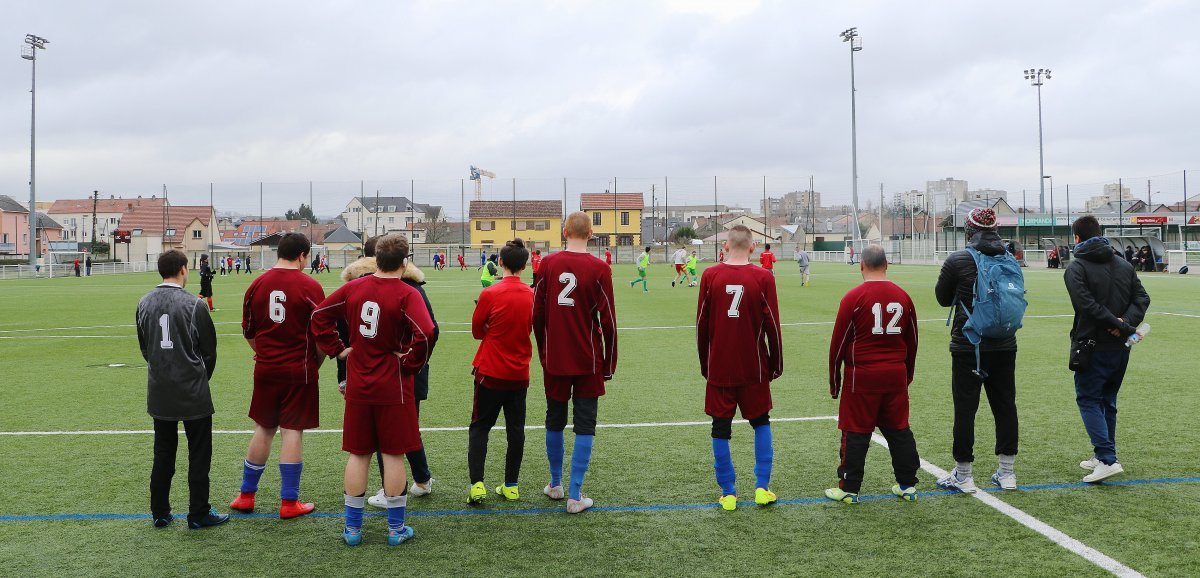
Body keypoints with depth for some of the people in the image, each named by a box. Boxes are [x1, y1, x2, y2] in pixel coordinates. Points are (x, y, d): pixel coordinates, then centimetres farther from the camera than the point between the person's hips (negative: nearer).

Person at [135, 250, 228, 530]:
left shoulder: (144, 304, 2)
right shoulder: (193, 305, -13)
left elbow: (144, 347, 12)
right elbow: (209, 350, -5)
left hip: (159, 393, 5)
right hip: (192, 392, -5)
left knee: (163, 452, 15)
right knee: (199, 453, 5)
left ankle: (160, 512, 21)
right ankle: (199, 514, 9)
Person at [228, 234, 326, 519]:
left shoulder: (257, 284, 3)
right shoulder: (310, 286, -10)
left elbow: (248, 332, 11)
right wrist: (316, 363, 7)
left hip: (265, 368, 4)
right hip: (299, 370, -4)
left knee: (263, 429, 16)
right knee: (292, 432, 2)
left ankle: (246, 495, 25)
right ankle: (289, 502, 9)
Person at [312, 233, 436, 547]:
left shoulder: (353, 288, 2)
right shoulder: (407, 294, -15)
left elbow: (319, 316, 8)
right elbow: (425, 334, -27)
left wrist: (337, 349, 8)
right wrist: (412, 363, -12)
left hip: (358, 386, 4)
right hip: (394, 388, -4)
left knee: (358, 454, 13)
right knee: (394, 455, 6)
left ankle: (352, 527, 20)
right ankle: (396, 528, 15)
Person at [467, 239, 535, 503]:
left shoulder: (490, 294, -14)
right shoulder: (532, 295, -4)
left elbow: (477, 331, -2)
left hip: (491, 372, -3)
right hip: (519, 373, 3)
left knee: (479, 427, 7)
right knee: (515, 429, 12)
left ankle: (477, 485, -2)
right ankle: (511, 486, 17)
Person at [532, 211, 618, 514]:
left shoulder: (548, 264, -1)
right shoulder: (599, 269, -8)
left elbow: (537, 315, 3)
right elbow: (608, 321, -6)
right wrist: (609, 365, 3)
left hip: (554, 361, 2)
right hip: (588, 362, -2)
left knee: (554, 422, 17)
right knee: (584, 426, 5)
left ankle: (555, 485, 29)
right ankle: (575, 495, 5)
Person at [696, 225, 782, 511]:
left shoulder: (710, 276, -4)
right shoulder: (763, 278, -7)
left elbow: (701, 324, 0)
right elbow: (773, 327, -4)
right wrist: (775, 365, 8)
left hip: (719, 368, 0)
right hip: (754, 368, 0)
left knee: (721, 428, 8)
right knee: (761, 423, 17)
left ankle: (728, 493, 11)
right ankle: (762, 487, 13)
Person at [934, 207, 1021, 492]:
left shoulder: (957, 260, -10)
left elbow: (943, 298, 1)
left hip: (968, 347, -4)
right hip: (1004, 347, 4)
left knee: (965, 409, 2)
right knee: (1005, 406, 12)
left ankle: (962, 476, 7)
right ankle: (1006, 472, 19)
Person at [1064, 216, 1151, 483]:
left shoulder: (1076, 268, -9)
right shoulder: (1125, 265, 10)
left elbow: (1087, 304, -21)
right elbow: (1142, 298, 2)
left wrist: (1124, 326, -17)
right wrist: (1126, 324, -11)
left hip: (1092, 347, -6)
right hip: (1120, 348, 6)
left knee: (1088, 400, -1)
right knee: (1108, 401, 17)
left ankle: (1107, 459, -13)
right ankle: (1102, 456, 23)